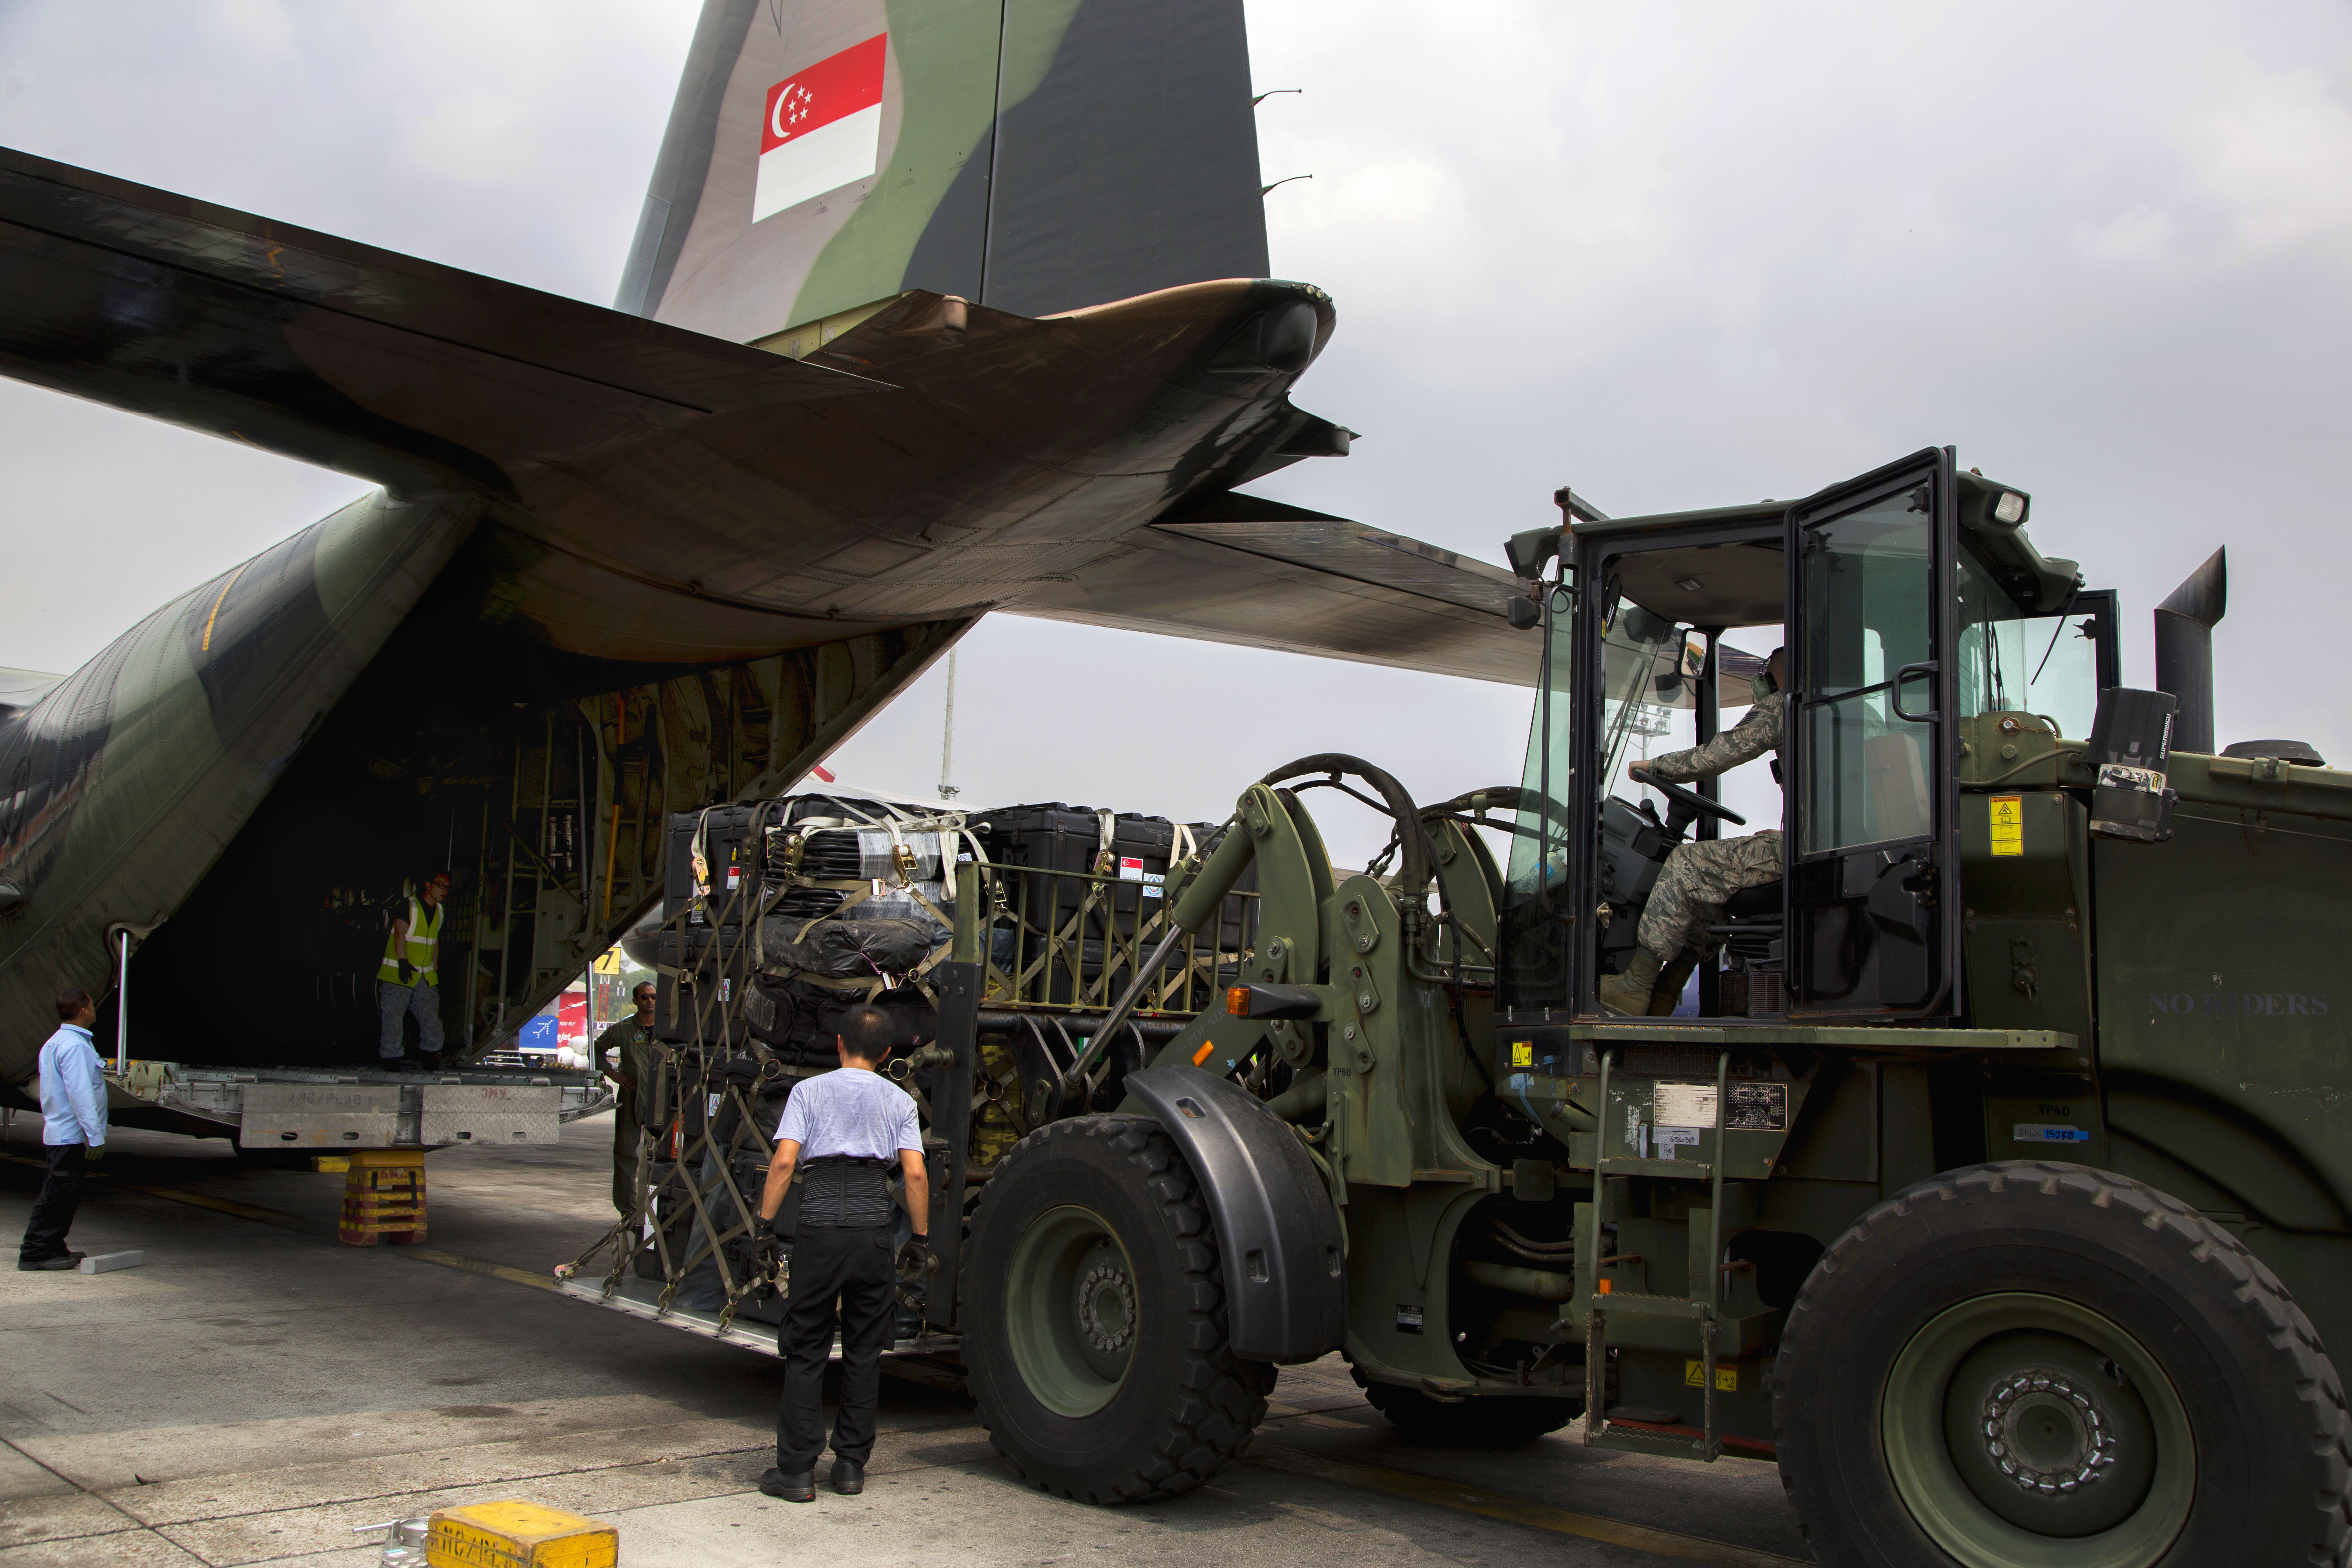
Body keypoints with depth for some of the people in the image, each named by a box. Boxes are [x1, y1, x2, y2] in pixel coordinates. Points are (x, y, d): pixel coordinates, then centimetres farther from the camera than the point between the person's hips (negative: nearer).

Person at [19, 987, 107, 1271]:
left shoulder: (56, 1043, 16)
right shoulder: (74, 1046, -18)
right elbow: (81, 1095, -22)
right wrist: (96, 1136, -22)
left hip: (60, 1133, 10)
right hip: (72, 1136, -10)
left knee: (62, 1196, 15)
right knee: (58, 1195, -5)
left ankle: (53, 1249, 21)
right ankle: (36, 1252, -1)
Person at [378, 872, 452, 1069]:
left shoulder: (439, 911, 14)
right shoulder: (408, 905, -8)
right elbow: (400, 934, -17)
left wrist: (434, 969, 19)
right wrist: (403, 962, -27)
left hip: (426, 975, 6)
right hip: (399, 972, -6)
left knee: (431, 1012, 3)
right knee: (393, 1015, -6)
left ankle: (431, 1050, 14)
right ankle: (391, 1054, 0)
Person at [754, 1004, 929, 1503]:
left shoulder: (810, 1091, 7)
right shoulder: (898, 1100, 11)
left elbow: (784, 1161, -5)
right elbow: (915, 1173, 1)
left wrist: (765, 1223, 1)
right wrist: (920, 1239, 7)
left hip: (820, 1224, -1)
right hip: (874, 1226, 2)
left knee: (806, 1350, 5)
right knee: (864, 1351, 11)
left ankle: (797, 1469, 6)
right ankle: (852, 1465, 16)